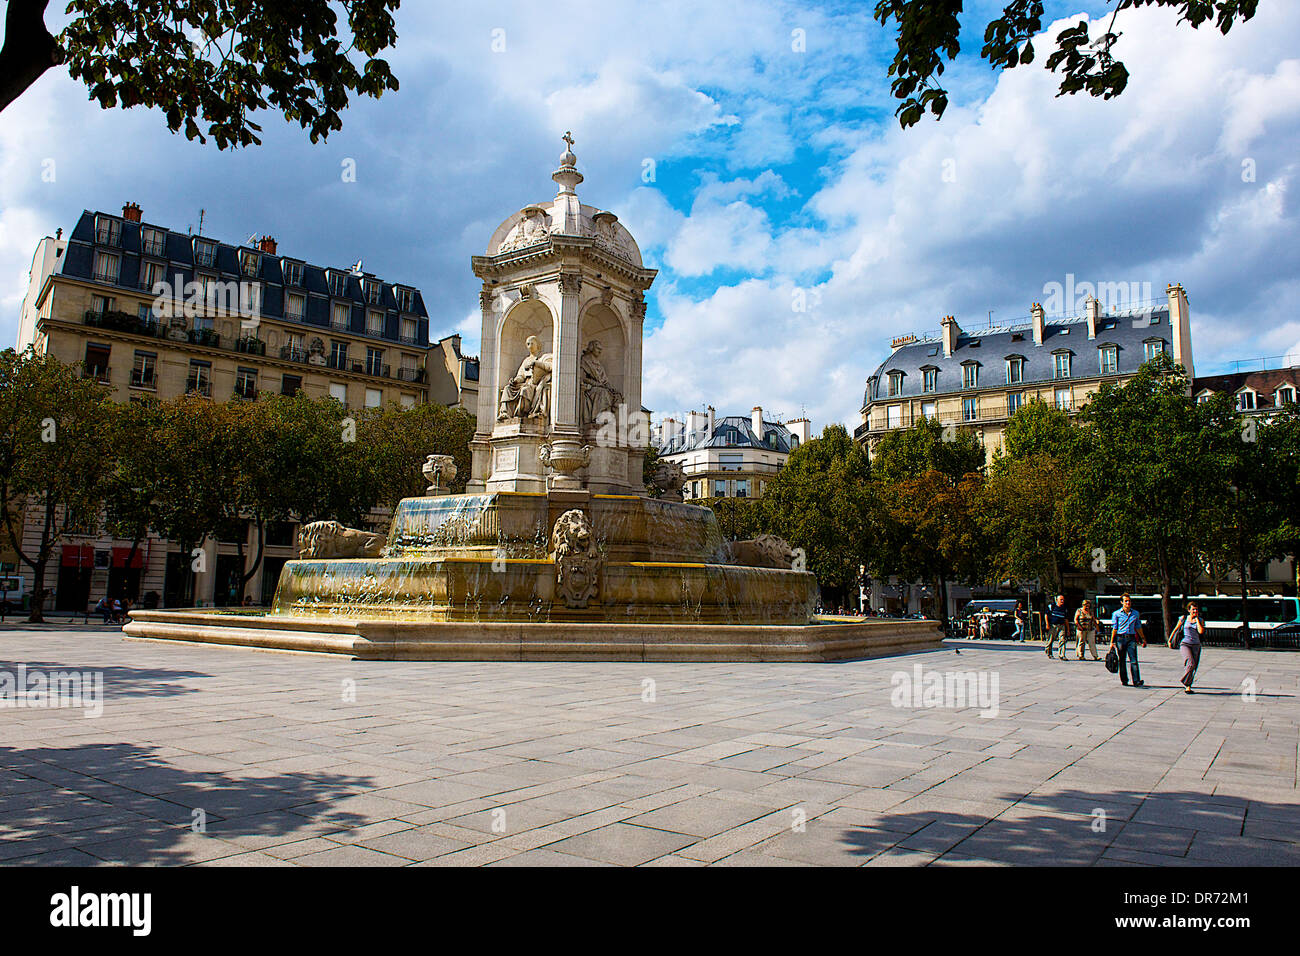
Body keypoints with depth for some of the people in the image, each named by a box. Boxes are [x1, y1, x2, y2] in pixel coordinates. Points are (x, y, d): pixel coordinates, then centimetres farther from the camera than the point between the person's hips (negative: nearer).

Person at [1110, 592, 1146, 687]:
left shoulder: (1135, 613, 11)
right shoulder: (1117, 614, 2)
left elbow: (1138, 627, 20)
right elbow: (1114, 629, 2)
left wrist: (1143, 639, 20)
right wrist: (1112, 642, -1)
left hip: (1131, 638, 1)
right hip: (1120, 638, -1)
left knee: (1133, 660, -8)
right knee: (1122, 660, 5)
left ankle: (1136, 681, -13)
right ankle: (1124, 680, 14)